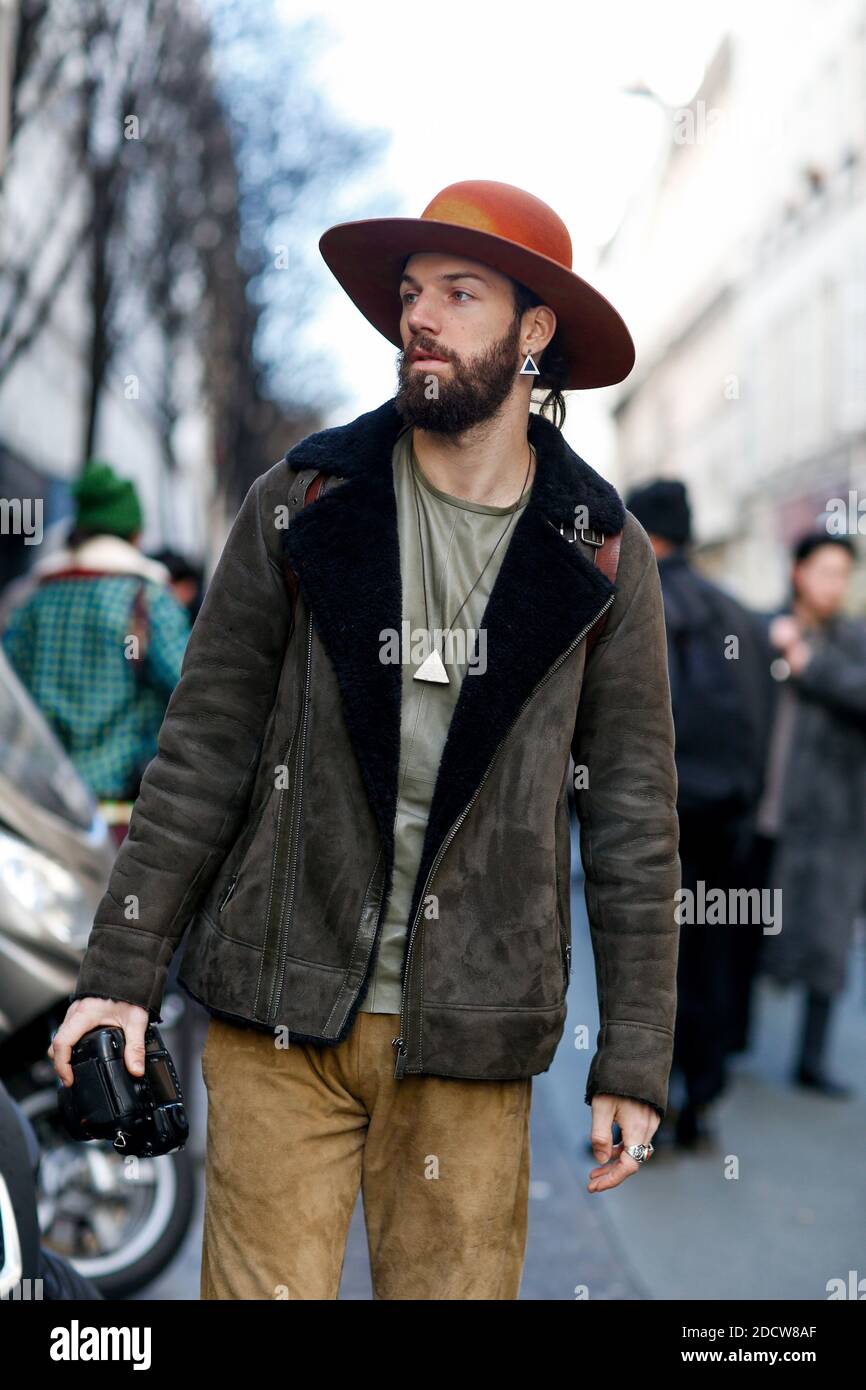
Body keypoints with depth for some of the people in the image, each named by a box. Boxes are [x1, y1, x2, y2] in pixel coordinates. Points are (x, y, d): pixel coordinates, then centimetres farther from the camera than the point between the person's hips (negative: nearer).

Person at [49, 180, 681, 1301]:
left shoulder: (601, 554, 2)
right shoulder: (300, 504, 2)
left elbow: (631, 811, 3)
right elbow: (204, 746, 3)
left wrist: (633, 1061, 1)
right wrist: (121, 974, -1)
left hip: (467, 1039, 0)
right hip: (283, 1012, 0)